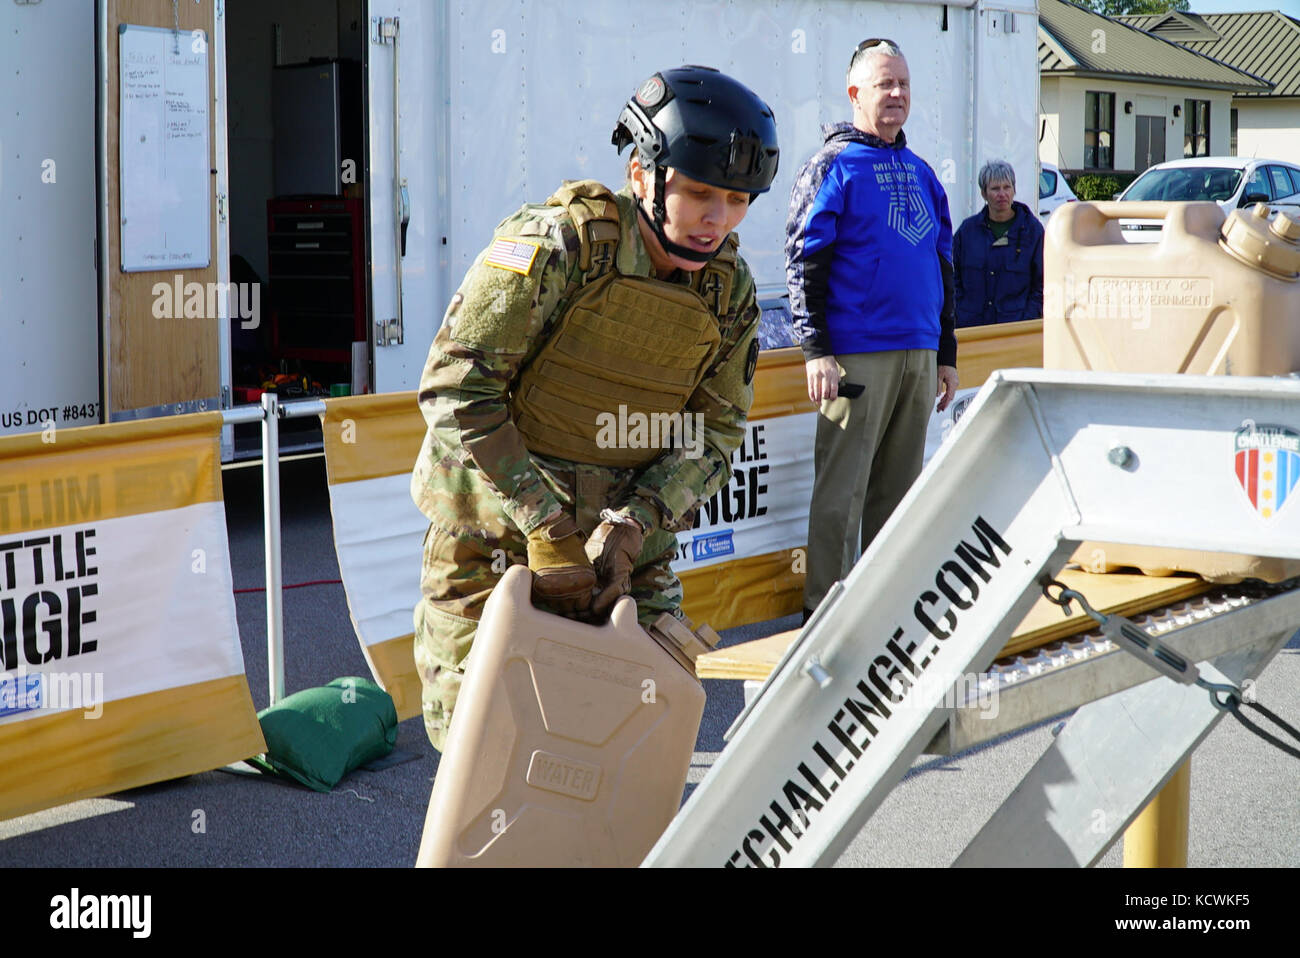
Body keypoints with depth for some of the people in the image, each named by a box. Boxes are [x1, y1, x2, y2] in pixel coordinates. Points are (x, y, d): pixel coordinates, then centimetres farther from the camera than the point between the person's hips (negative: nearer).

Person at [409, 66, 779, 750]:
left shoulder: (730, 292, -2)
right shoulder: (558, 243, -20)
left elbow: (713, 435, 0)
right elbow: (456, 389, -23)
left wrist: (633, 524, -19)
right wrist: (546, 527, -26)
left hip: (622, 540, 5)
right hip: (494, 535, -4)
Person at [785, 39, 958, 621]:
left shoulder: (920, 173, 18)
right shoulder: (833, 165, -1)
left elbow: (943, 266, 22)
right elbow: (804, 261, -7)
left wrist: (946, 353, 19)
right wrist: (816, 350, -14)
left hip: (919, 354, 6)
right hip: (857, 354, -6)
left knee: (900, 486, 10)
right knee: (842, 489, -5)